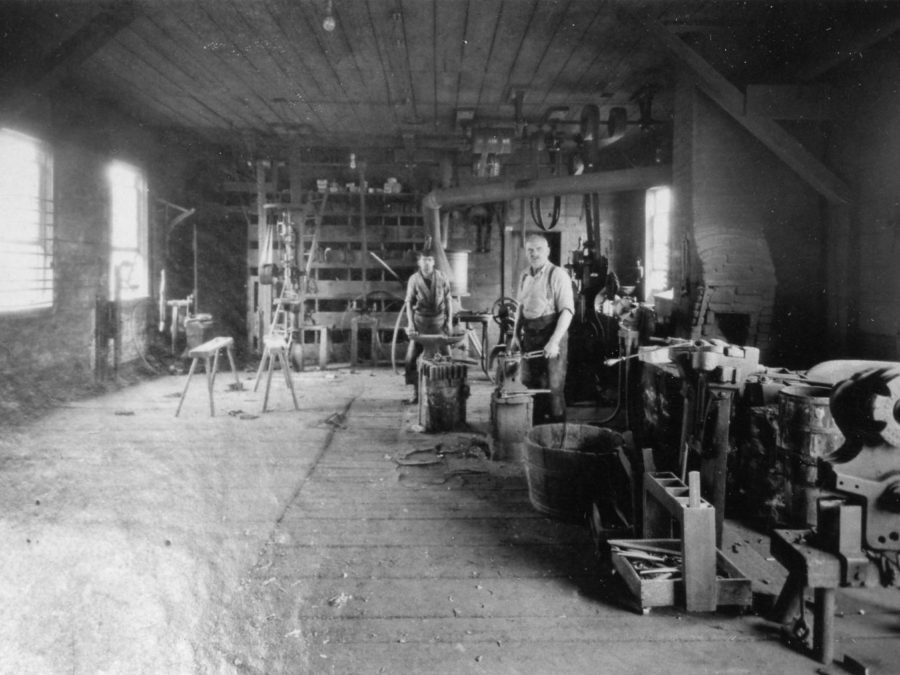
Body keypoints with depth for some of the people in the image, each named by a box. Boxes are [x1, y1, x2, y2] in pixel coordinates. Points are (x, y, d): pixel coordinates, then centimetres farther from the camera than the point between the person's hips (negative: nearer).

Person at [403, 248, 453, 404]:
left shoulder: (441, 277, -1)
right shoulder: (414, 280, -4)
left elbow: (448, 300, 6)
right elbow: (409, 303, -3)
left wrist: (449, 321, 0)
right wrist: (410, 324, -12)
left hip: (439, 321, 1)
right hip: (420, 321, -1)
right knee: (411, 357, -6)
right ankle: (416, 391, 5)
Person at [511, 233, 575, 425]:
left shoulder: (557, 275, -10)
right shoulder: (525, 276, 11)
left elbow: (567, 310, -16)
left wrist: (554, 341, -23)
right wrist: (516, 334, 11)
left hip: (552, 333, -6)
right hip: (529, 336, 7)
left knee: (553, 387, -1)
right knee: (528, 384, 12)